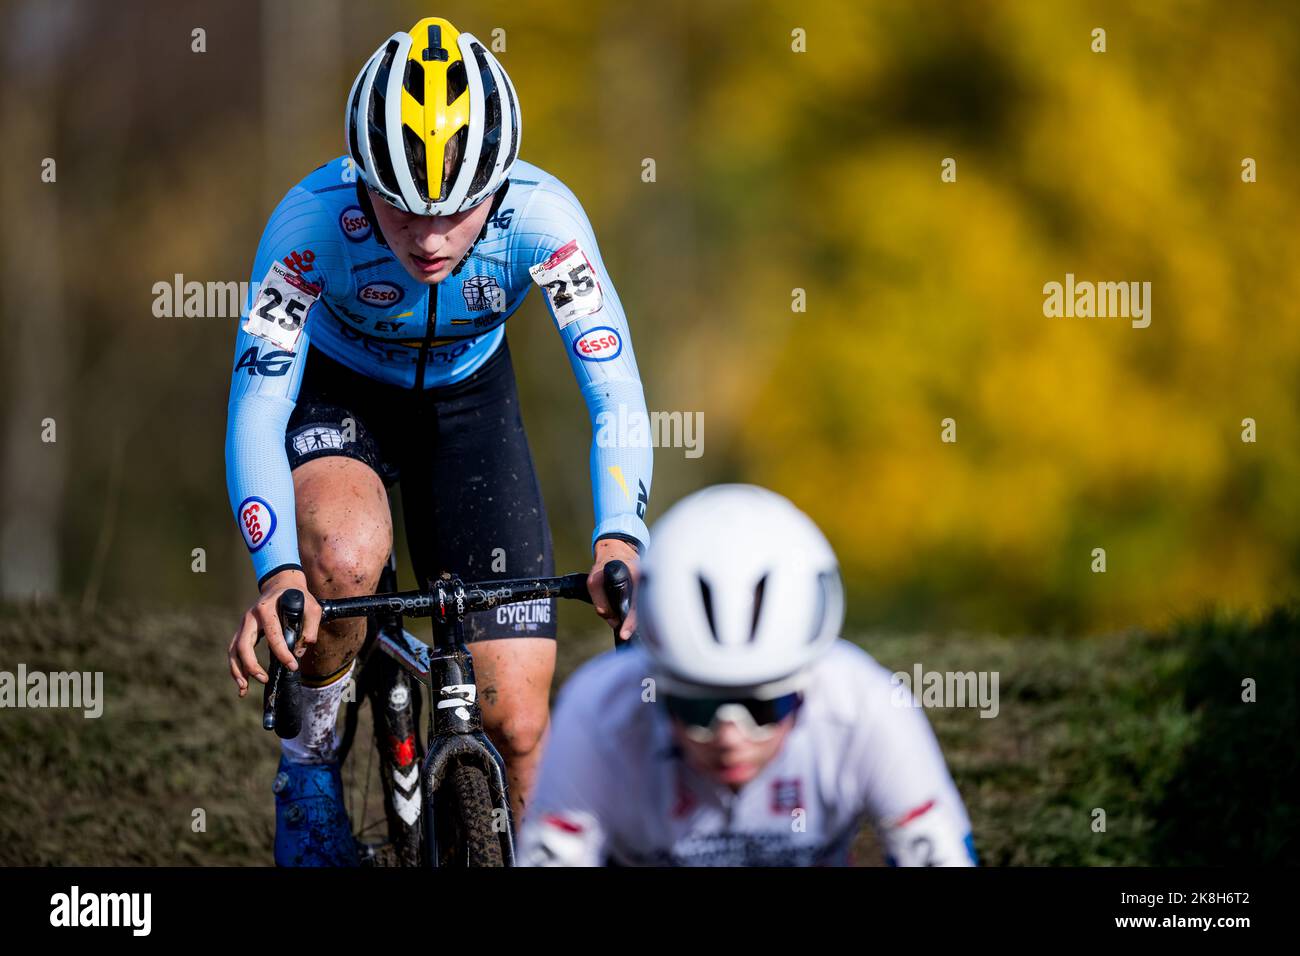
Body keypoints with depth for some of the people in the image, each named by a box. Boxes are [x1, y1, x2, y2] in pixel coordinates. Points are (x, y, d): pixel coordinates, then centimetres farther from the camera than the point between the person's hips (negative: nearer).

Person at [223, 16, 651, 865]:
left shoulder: (542, 216, -32)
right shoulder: (312, 220, -35)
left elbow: (616, 396, -32)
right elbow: (256, 406, -36)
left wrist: (619, 542, -51)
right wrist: (276, 570, -52)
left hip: (468, 404, 2)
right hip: (337, 394, -1)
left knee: (517, 726, -8)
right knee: (346, 555, -37)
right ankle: (309, 761, -9)